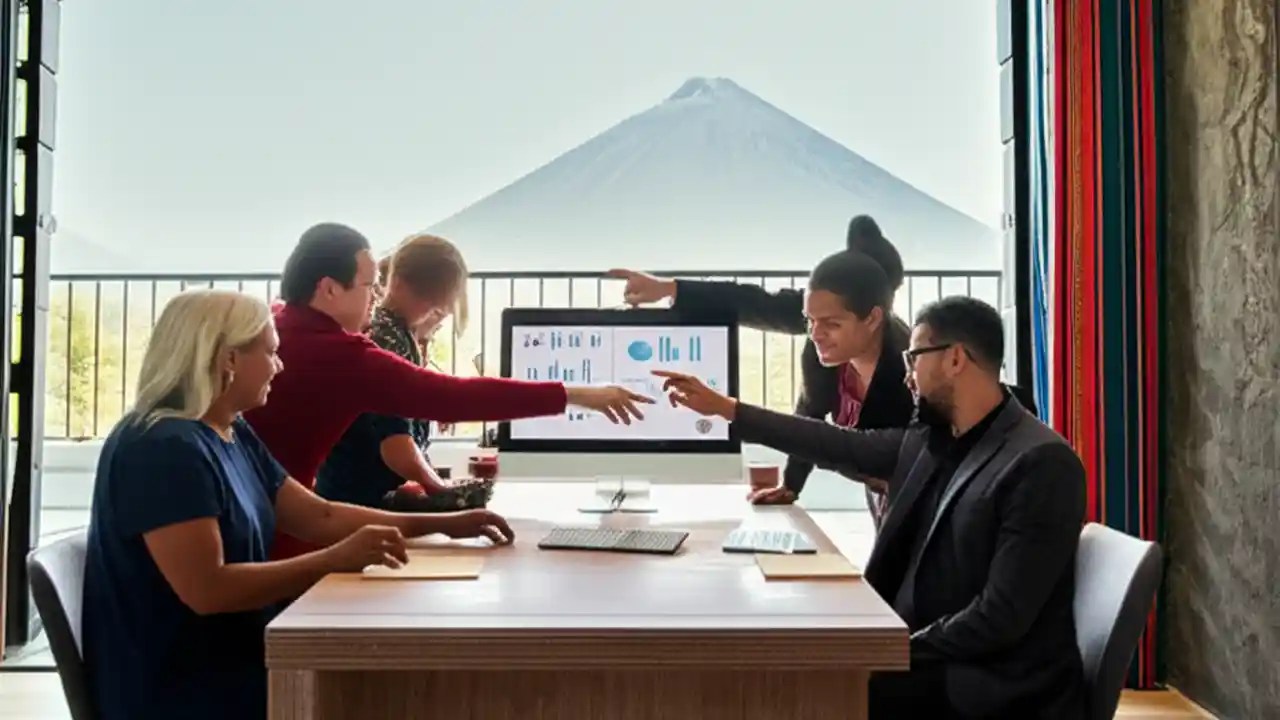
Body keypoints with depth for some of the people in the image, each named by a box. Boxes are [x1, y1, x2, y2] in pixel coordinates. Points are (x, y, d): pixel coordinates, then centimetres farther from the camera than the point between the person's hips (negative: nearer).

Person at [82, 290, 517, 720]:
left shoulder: (235, 436, 8)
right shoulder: (163, 448, -21)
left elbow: (320, 517, 7)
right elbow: (207, 590, -27)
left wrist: (444, 524, 4)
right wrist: (337, 560, -30)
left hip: (226, 670, 8)